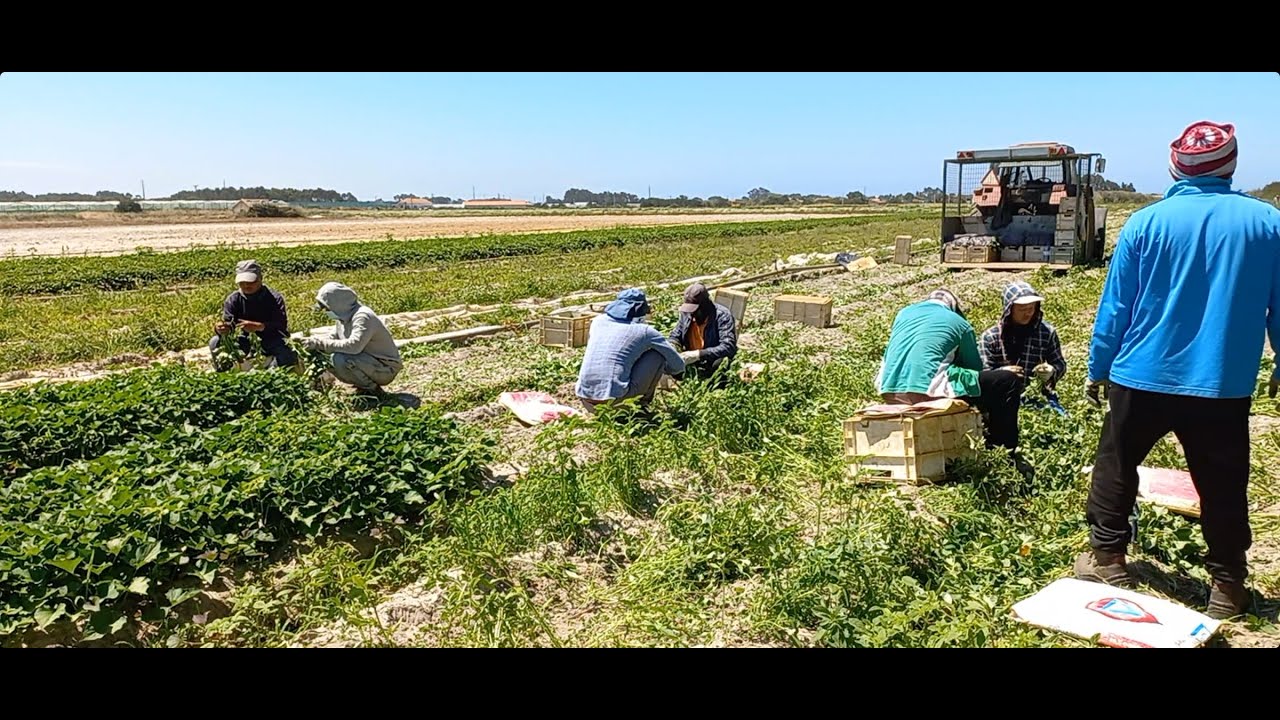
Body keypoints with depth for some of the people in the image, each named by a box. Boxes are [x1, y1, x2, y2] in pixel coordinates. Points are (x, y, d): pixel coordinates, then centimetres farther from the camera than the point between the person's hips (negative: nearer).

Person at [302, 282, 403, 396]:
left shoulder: (363, 317, -23)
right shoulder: (343, 317, 6)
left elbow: (354, 345, -36)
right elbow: (333, 339, 15)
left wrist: (321, 343, -29)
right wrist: (316, 342, -6)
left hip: (386, 368, -9)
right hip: (368, 361, 9)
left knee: (339, 359, -26)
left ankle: (372, 390, -9)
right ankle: (365, 386, 9)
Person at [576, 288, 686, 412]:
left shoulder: (598, 321, 17)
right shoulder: (645, 331, 6)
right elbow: (679, 365, 14)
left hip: (585, 399, 5)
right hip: (615, 398, -4)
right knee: (658, 353, 10)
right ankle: (642, 404, 19)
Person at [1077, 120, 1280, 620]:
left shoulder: (1146, 222, -5)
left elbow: (1115, 307, -3)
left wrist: (1098, 369, 6)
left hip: (1143, 377, -1)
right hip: (1225, 386, 2)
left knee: (1116, 467, 14)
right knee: (1223, 486, 11)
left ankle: (1107, 559, 21)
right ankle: (1227, 586, 19)